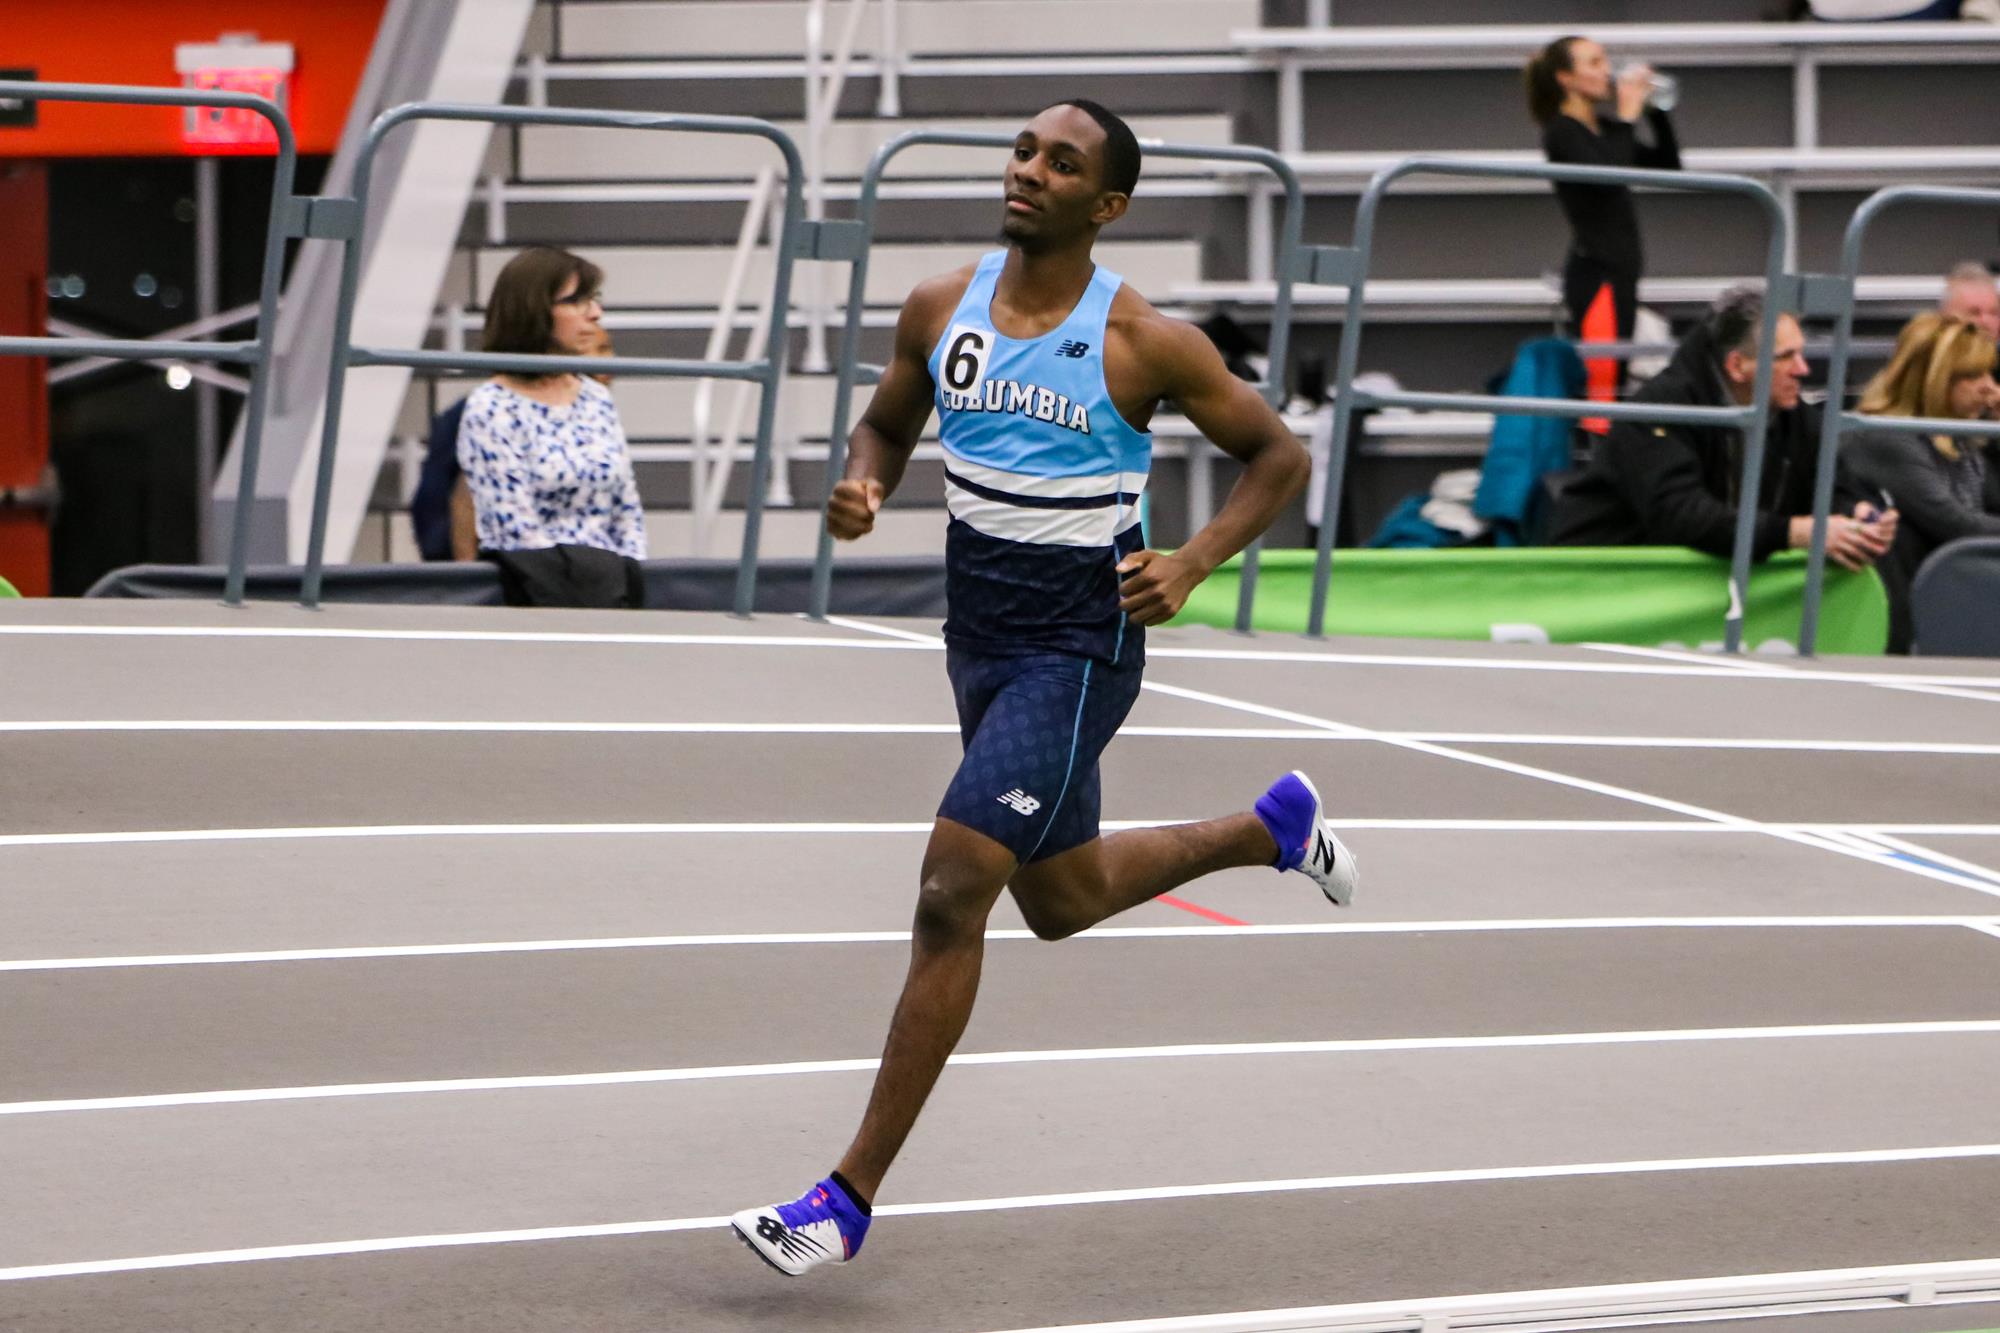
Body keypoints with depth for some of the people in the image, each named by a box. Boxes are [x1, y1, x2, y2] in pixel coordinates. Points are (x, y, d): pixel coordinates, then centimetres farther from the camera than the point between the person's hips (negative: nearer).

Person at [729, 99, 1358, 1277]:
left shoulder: (1143, 341, -14)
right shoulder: (942, 309, 0)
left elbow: (1279, 454, -3)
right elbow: (889, 424, 16)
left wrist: (1190, 567, -17)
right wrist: (863, 490, -7)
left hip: (1079, 646, -7)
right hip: (979, 637, 7)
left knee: (951, 894, -16)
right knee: (1064, 900, 22)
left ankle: (851, 1198, -10)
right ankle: (1274, 827, 49)